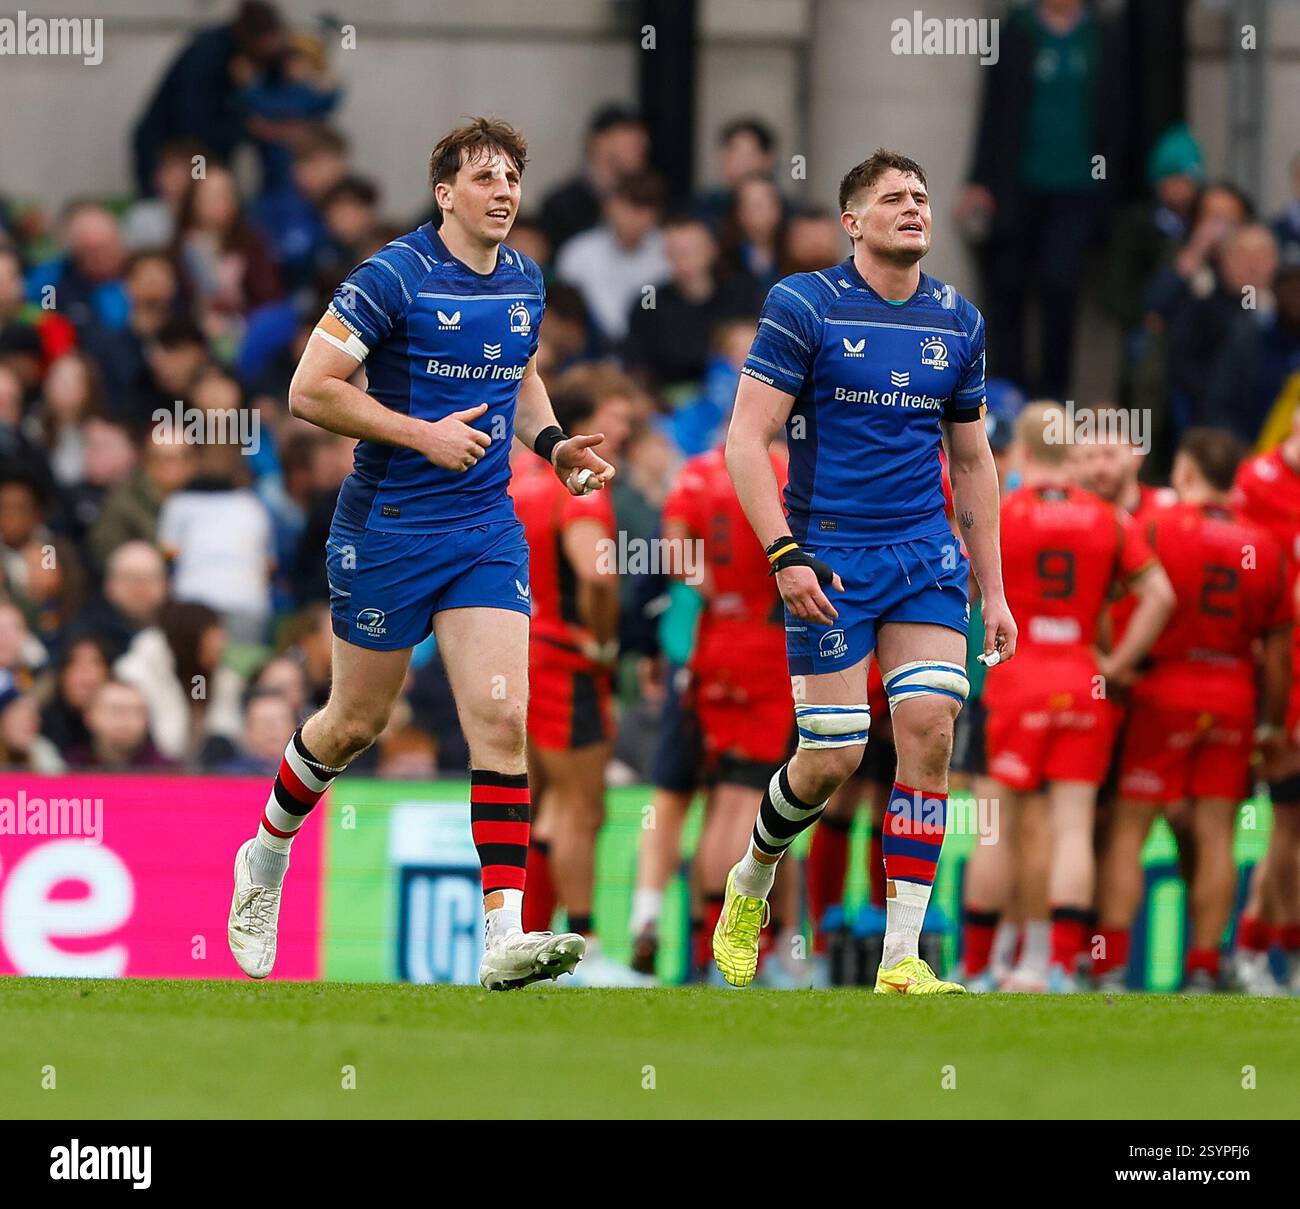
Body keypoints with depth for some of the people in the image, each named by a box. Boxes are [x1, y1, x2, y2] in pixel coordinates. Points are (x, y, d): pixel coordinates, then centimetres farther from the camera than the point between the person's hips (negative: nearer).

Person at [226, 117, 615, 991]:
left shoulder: (525, 282, 6)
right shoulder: (394, 277, -14)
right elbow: (310, 391, -15)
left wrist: (553, 442, 7)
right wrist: (422, 433, -19)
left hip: (488, 529, 4)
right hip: (387, 526, -4)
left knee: (501, 719, -12)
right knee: (357, 722, 10)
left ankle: (506, 936, -17)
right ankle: (266, 860, 39)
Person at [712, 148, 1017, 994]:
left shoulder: (958, 322, 8)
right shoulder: (804, 306, -6)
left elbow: (973, 460, 17)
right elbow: (747, 438, -8)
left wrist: (993, 590, 14)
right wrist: (783, 553, -17)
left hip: (927, 557, 4)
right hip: (829, 558, -4)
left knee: (930, 727, -12)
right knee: (832, 759, -5)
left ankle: (901, 957, -9)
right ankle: (751, 884, 28)